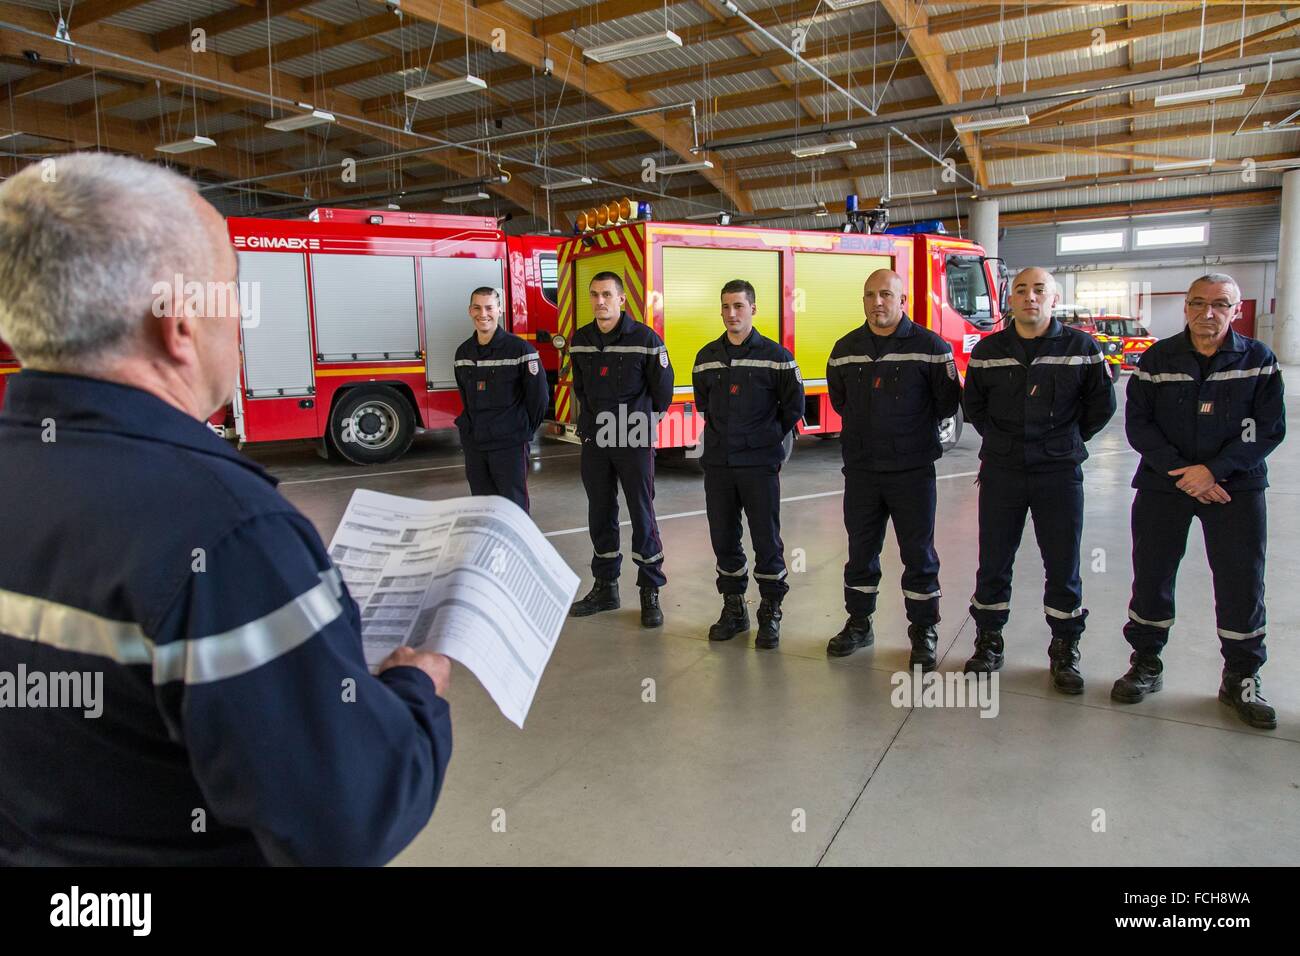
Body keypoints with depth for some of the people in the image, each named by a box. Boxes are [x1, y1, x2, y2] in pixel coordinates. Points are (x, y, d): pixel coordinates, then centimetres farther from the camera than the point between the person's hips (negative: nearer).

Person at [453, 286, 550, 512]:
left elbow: (539, 396, -6)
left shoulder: (520, 349, -10)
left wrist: (525, 430, 1)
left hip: (510, 444, -5)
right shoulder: (463, 352, 8)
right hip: (473, 445, 5)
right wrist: (472, 426, 16)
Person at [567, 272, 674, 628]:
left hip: (634, 441, -4)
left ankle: (650, 593, 10)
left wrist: (642, 421, 7)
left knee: (642, 514, -1)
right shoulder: (580, 340, 5)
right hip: (594, 441, 5)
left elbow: (663, 390, -2)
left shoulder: (645, 338, -10)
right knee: (600, 514, 11)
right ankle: (605, 588, 24)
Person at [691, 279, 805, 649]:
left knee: (767, 540, 2)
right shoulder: (706, 357, 7)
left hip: (760, 465, -3)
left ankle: (770, 613, 16)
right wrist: (724, 435, 13)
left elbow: (793, 406, 4)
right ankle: (733, 608, 23)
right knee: (723, 538, 9)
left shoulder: (775, 355, -4)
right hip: (717, 464, 4)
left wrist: (768, 439, 7)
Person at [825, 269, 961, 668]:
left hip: (913, 469, -3)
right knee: (861, 549, 13)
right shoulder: (845, 349, 5)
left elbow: (947, 402, -2)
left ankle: (924, 632, 17)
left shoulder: (931, 346, -8)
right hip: (861, 469, 4)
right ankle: (859, 623, 27)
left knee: (918, 553, 4)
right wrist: (866, 426, 11)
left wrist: (912, 426, 4)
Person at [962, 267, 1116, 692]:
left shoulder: (1082, 348, -3)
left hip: (1060, 474, -1)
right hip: (1000, 472, 1)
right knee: (993, 562, 8)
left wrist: (1065, 442, 7)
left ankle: (1065, 650, 21)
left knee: (1063, 566, 6)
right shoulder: (988, 351, 2)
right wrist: (1001, 440, 10)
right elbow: (972, 403, 16)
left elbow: (1101, 405, 7)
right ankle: (988, 642, 23)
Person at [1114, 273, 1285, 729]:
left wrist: (1212, 470, -17)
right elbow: (1138, 424, -3)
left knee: (1242, 583, 2)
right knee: (1151, 576, 5)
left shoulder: (1258, 360, 0)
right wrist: (1181, 471, -14)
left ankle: (1241, 678, 19)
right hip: (1162, 485, 1)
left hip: (1236, 486, 0)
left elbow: (1269, 428, -5)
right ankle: (1146, 664, 22)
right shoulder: (1157, 358, 0)